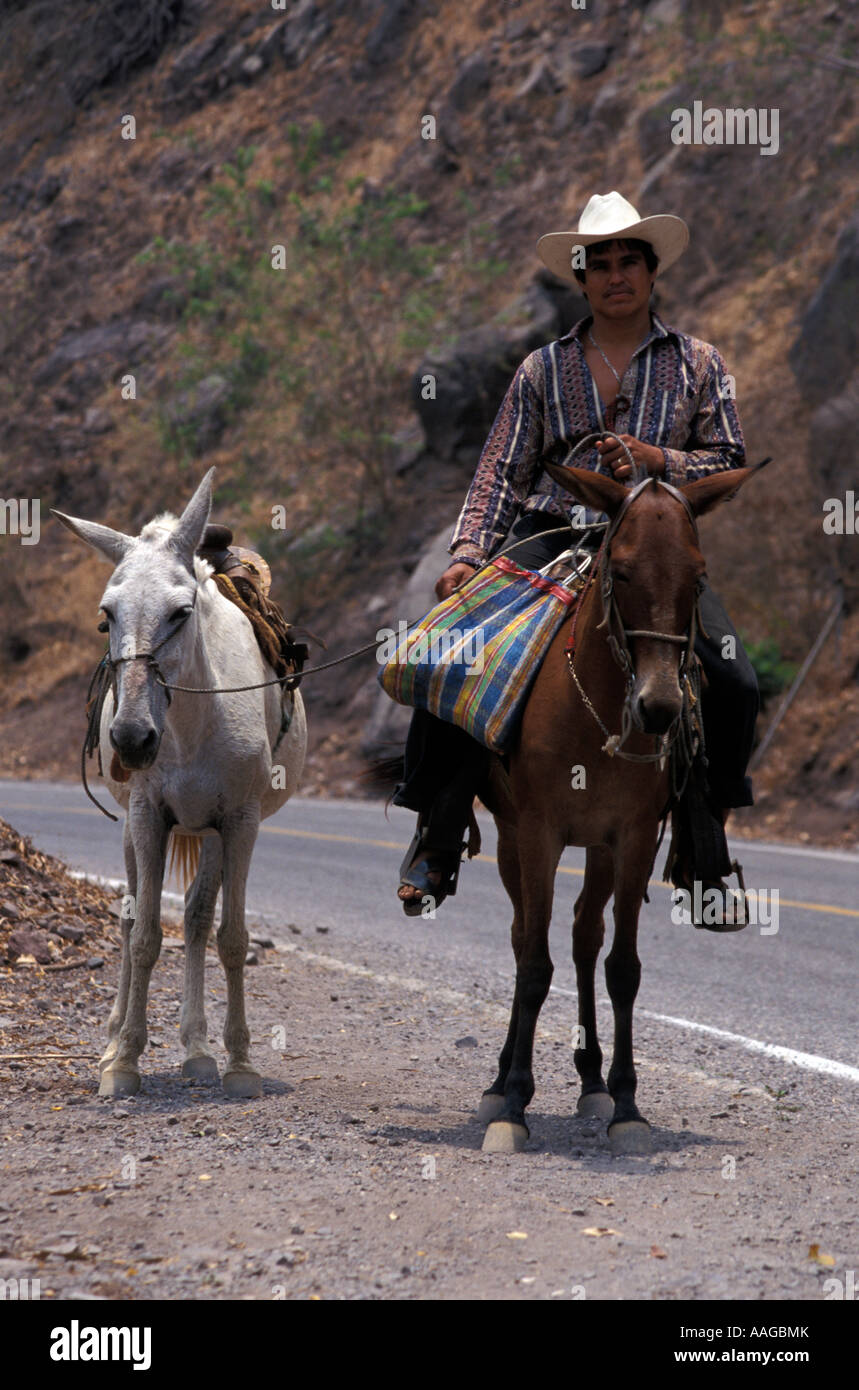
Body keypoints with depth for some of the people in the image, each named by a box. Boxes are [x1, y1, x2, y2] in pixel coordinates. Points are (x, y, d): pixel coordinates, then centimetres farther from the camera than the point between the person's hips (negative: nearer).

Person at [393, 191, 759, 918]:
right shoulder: (544, 369, 10)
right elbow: (502, 472, 7)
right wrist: (468, 551, -9)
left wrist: (656, 460, -12)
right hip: (548, 540, 0)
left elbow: (729, 464, 6)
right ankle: (436, 842, -9)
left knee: (734, 681, -19)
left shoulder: (697, 364, 9)